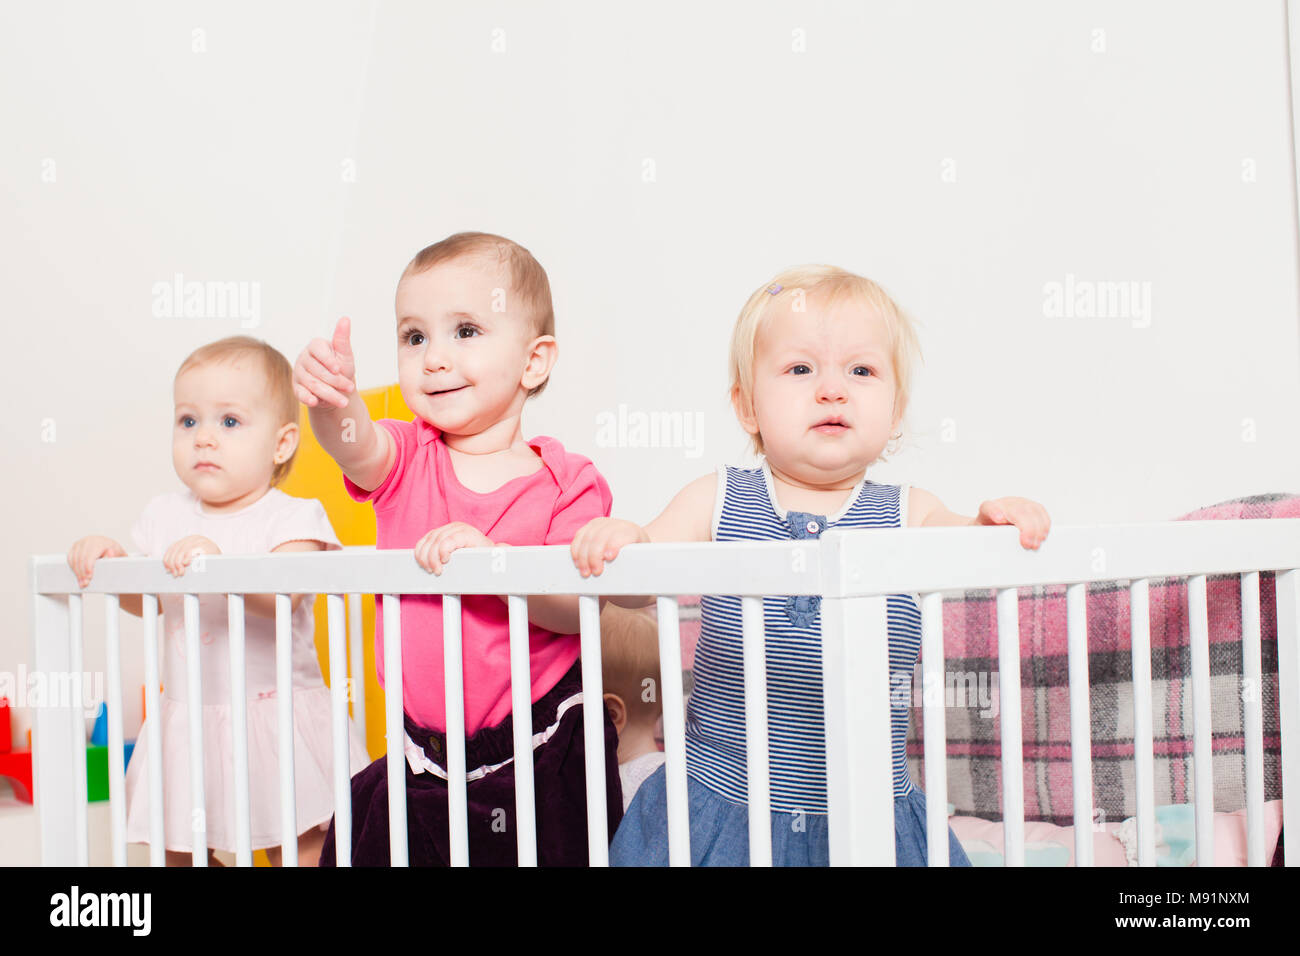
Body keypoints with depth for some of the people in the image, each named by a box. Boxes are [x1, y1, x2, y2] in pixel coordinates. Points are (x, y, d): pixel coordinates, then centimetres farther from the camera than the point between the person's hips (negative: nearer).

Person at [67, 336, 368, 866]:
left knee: (299, 850, -1)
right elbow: (147, 601, 15)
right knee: (177, 850, 11)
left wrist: (216, 559, -38)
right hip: (188, 719, 5)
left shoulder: (291, 517, -9)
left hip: (275, 717, -5)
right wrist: (110, 558, -2)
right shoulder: (166, 515, 8)